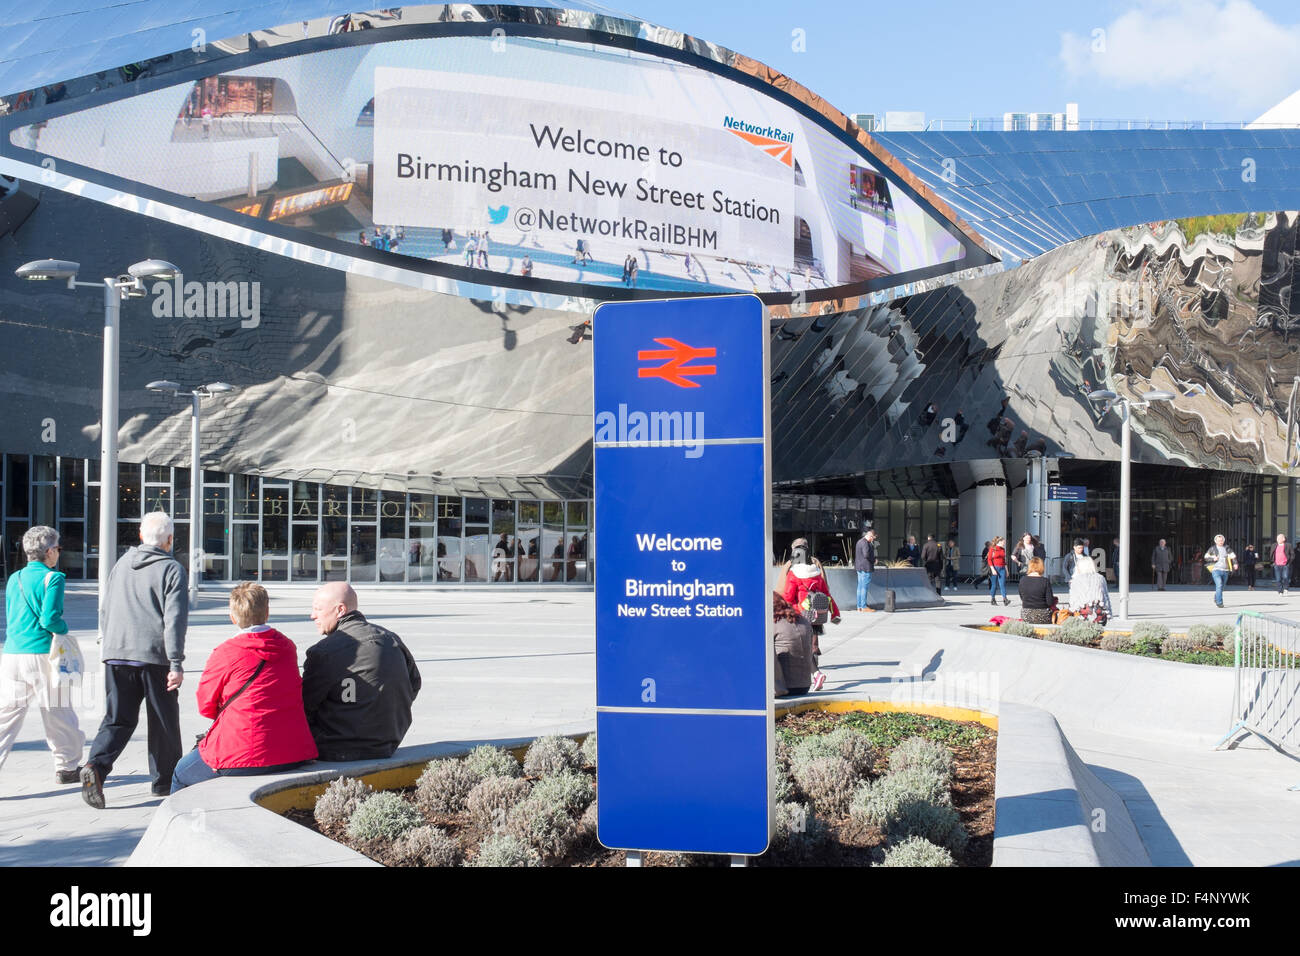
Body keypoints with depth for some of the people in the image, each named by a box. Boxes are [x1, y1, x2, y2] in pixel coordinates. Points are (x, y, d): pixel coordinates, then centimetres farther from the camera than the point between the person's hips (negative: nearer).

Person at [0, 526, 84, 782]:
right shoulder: (52, 578, -7)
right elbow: (49, 618, -16)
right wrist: (64, 628, 3)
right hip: (42, 655, -5)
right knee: (58, 714, 10)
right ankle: (66, 767, 22)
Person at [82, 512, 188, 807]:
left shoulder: (121, 564, 12)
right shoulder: (172, 569, -5)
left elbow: (104, 611, 19)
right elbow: (175, 618, -12)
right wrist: (176, 663, -12)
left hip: (116, 655, 4)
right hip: (155, 656, -4)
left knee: (117, 719, 7)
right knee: (163, 722, 9)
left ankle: (96, 764, -17)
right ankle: (163, 781, 20)